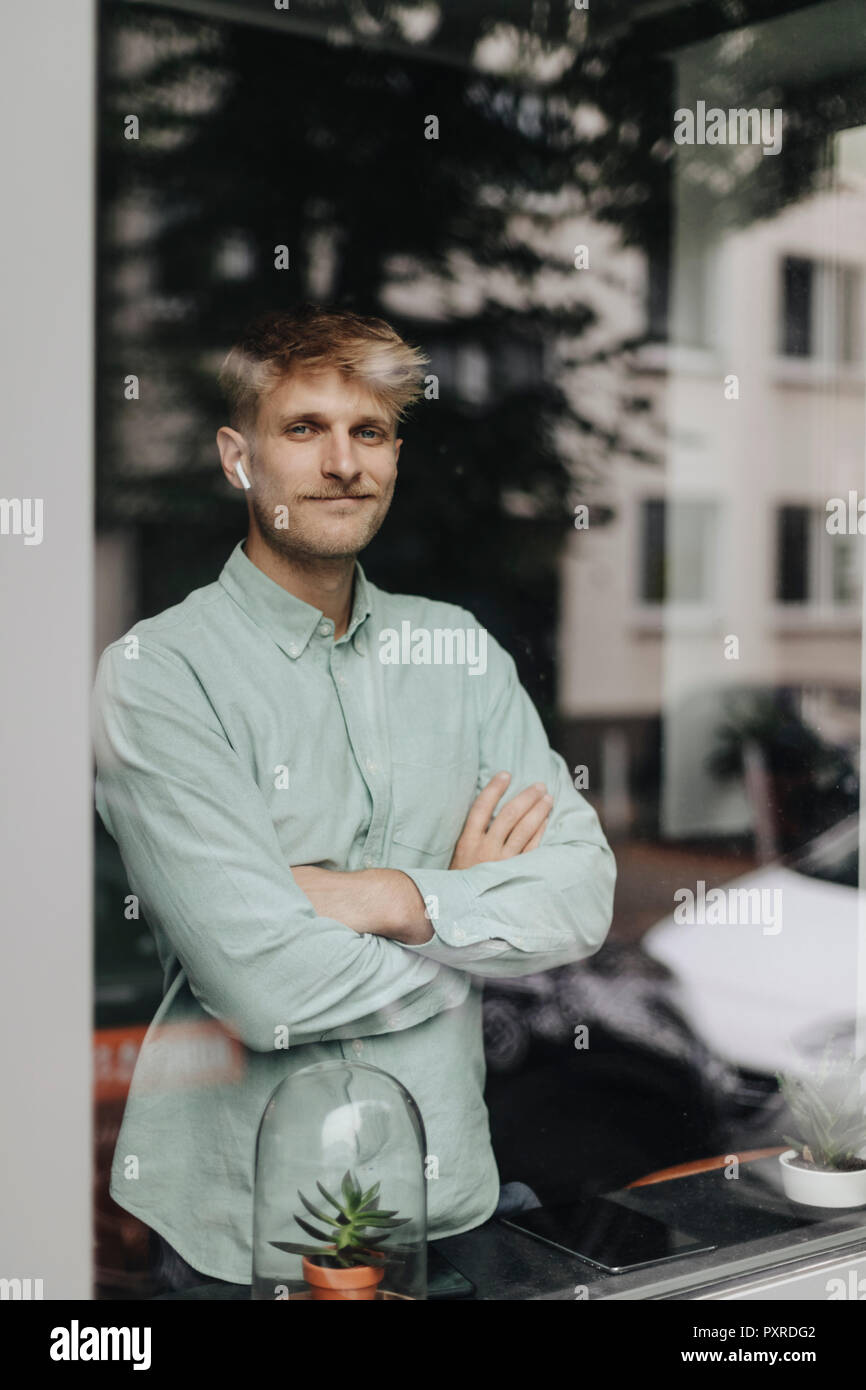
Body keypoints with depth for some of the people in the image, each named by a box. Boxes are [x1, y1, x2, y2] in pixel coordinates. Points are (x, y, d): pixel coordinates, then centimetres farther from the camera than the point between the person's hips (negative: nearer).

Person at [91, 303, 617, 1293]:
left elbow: (583, 895, -4)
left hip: (453, 1193, 5)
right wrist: (475, 906, -9)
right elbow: (260, 984, -23)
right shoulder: (156, 672, -14)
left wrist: (395, 900, -19)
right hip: (237, 1224, -4)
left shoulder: (460, 651, 4)